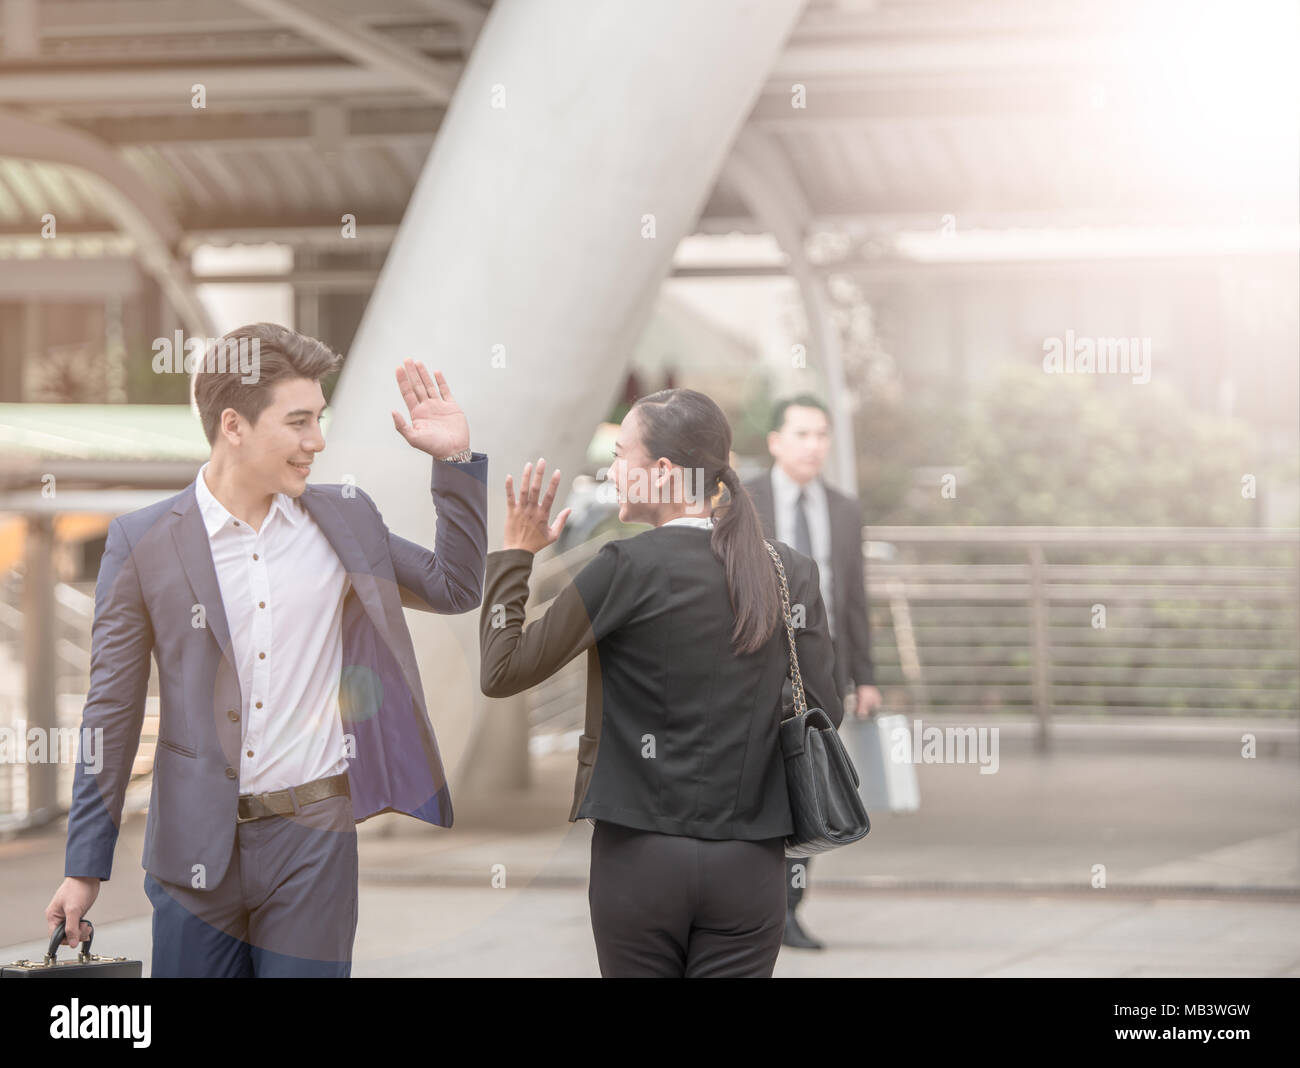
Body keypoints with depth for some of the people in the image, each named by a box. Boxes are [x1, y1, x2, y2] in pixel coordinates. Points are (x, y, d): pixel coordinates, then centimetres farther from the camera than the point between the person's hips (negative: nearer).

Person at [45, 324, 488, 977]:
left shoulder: (344, 519, 6)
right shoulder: (143, 543, -2)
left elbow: (456, 588, 17)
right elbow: (111, 714, 2)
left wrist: (454, 458, 5)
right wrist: (85, 867, 1)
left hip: (313, 836, 2)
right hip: (196, 848, -1)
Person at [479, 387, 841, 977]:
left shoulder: (627, 568, -10)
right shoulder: (790, 571, 1)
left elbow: (502, 672, -5)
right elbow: (824, 713, 2)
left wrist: (513, 553, 5)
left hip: (640, 856, -2)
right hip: (749, 863, 3)